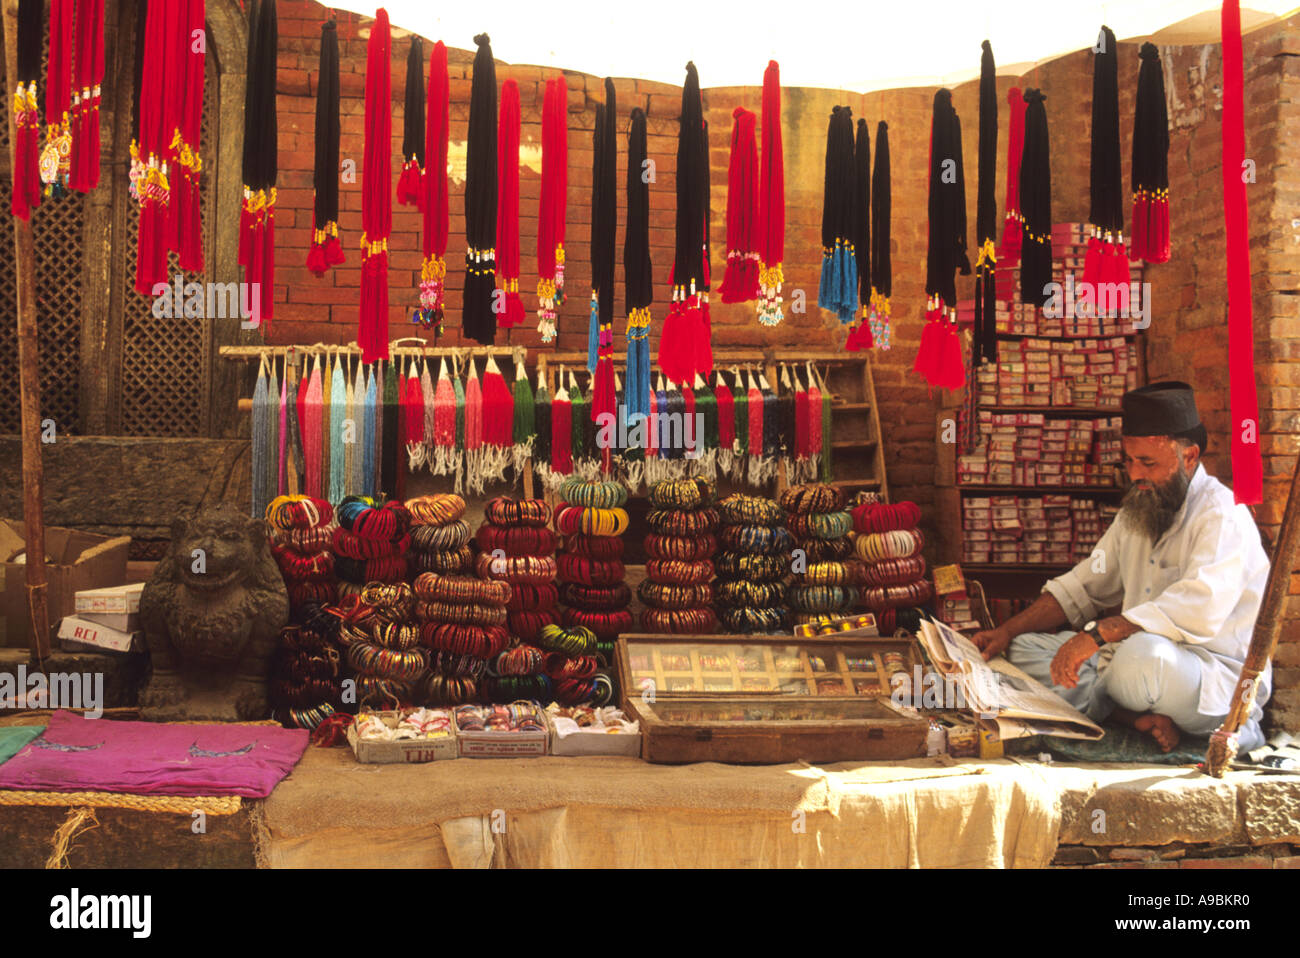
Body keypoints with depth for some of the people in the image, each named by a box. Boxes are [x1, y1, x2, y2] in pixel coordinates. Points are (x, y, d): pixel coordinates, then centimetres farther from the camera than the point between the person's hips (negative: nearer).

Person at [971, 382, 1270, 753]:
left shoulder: (1222, 515, -15)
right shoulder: (1137, 511, 14)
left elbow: (1199, 612, -31)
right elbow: (1080, 588, 19)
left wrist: (1097, 633, -37)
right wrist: (1007, 631, 5)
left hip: (1221, 678, -8)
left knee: (1142, 655, -40)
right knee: (1026, 647, -3)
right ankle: (1135, 717, -20)